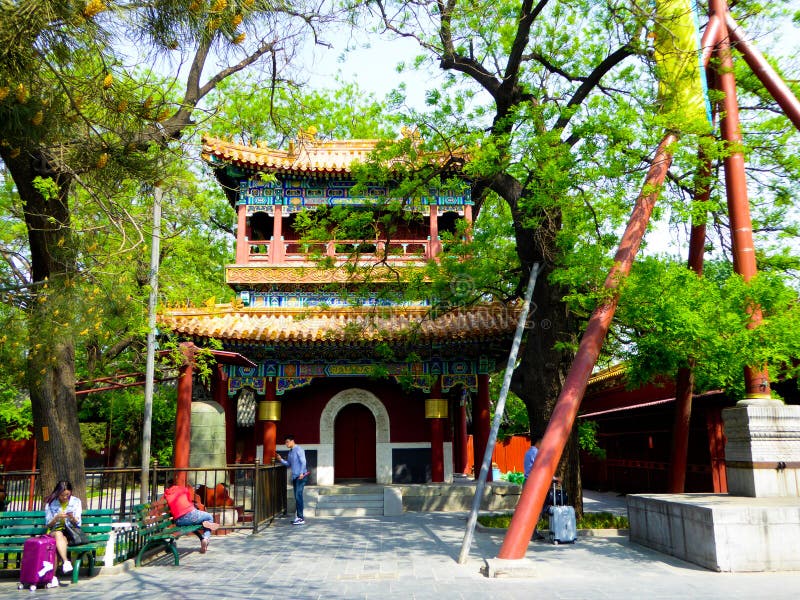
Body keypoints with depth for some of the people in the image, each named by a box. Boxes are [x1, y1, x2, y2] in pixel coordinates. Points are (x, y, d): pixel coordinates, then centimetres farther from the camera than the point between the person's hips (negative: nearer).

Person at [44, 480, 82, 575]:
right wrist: (57, 517, -17)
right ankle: (66, 562, -50)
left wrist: (72, 518, -17)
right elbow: (48, 524, 3)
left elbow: (77, 524, 6)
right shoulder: (50, 503, 4)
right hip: (54, 530, -1)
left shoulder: (76, 501, 6)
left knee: (63, 538, -35)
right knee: (58, 534, -37)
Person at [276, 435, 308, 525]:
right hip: (294, 477, 8)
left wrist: (301, 473, -20)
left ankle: (301, 518, -11)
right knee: (296, 497, 8)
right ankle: (299, 517, 13)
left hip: (301, 476, -8)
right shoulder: (290, 452, 17)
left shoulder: (298, 450, -8)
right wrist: (281, 459, 7)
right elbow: (289, 464, 20)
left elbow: (303, 462, -14)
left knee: (298, 496, -12)